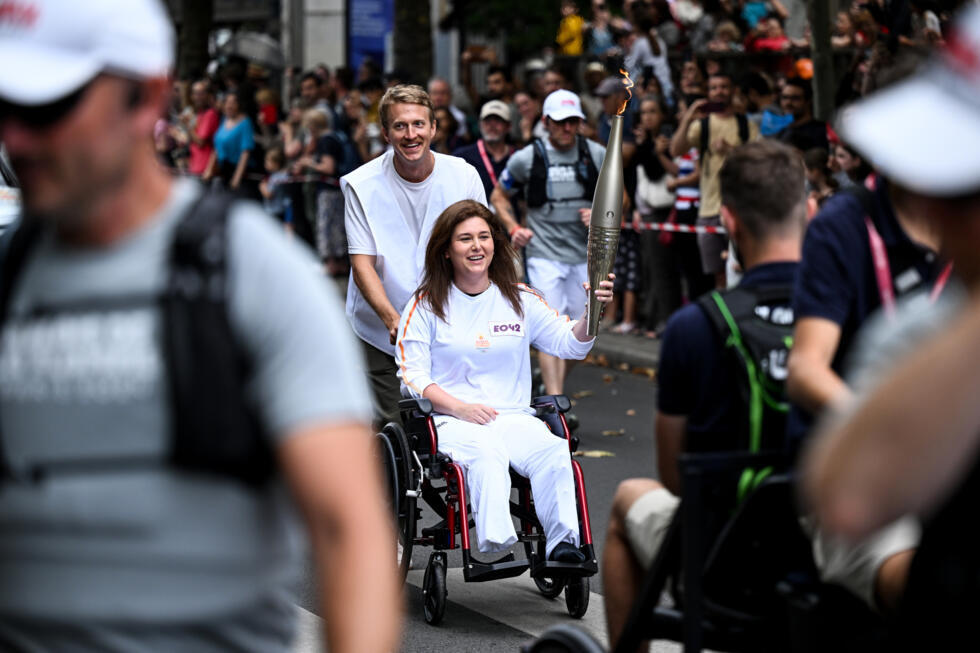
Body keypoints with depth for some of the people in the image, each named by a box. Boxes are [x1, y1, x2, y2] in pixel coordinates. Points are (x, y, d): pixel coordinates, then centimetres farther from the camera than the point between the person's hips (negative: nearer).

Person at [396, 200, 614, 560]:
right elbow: (412, 377, 1)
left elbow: (571, 344, 9)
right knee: (487, 451, -37)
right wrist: (460, 408, -14)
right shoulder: (426, 306, 7)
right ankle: (496, 549, -52)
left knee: (553, 449, -30)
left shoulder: (520, 300, 16)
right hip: (451, 422, -3)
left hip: (515, 418, 3)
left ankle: (562, 544, -38)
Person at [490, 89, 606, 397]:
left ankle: (554, 387, 28)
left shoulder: (597, 155, 3)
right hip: (544, 253, -3)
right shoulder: (527, 158, -2)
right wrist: (514, 228, -2)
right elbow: (499, 196, 13)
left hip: (584, 255, 3)